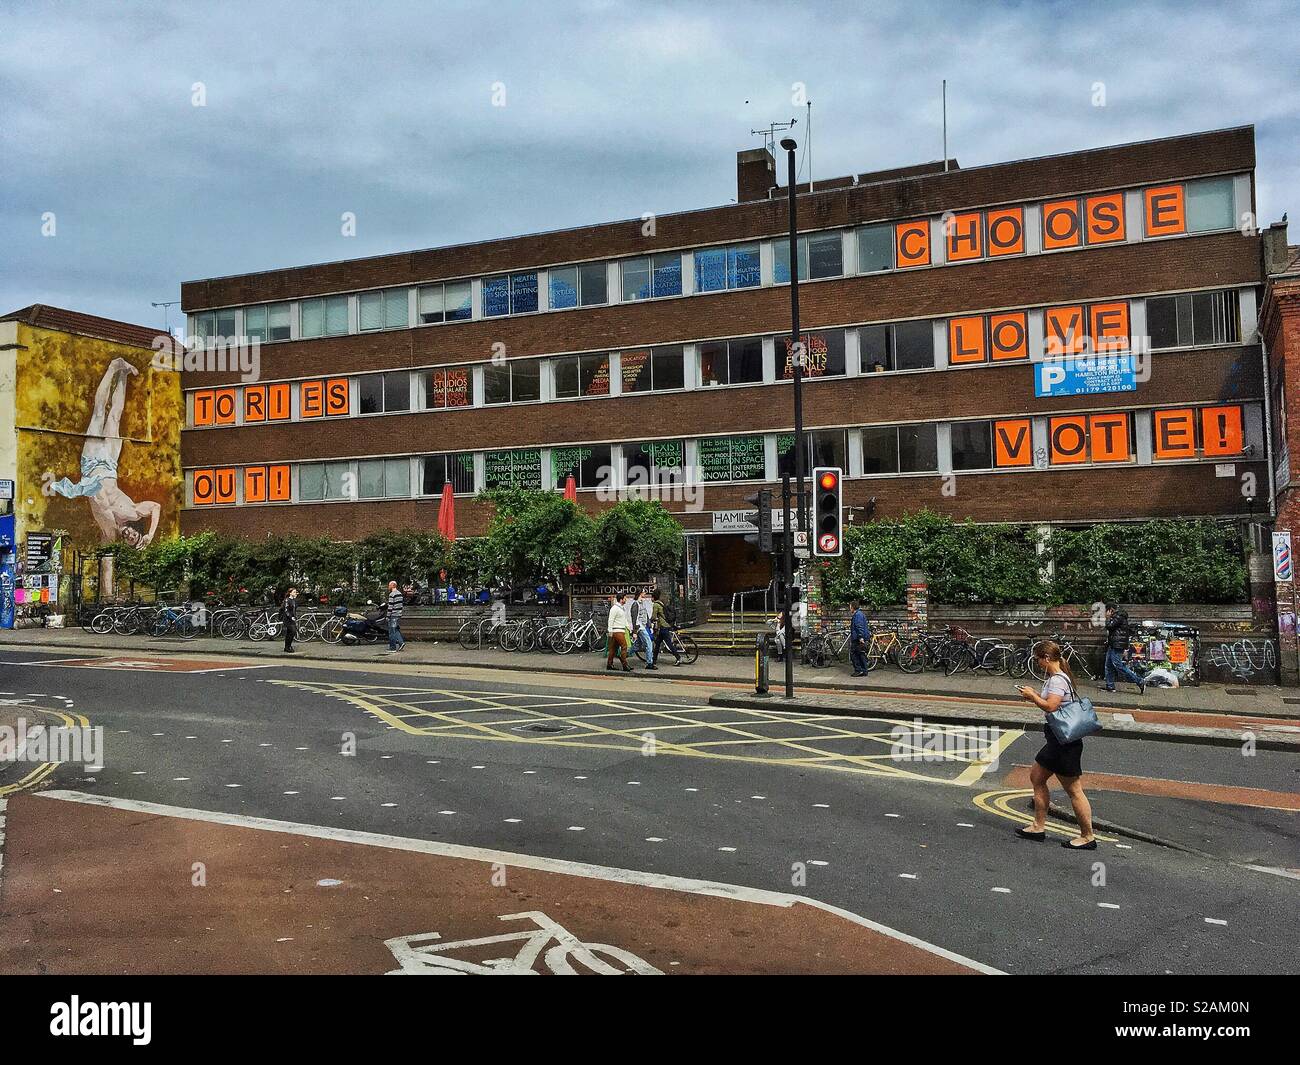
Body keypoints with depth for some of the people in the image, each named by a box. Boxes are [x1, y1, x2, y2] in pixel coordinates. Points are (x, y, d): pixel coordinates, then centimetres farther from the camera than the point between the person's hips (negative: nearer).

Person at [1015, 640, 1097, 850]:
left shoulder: (1057, 679, -19)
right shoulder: (1056, 677, 13)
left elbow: (1050, 706, -29)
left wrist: (1032, 696, -15)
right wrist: (1034, 695, 6)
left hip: (1065, 742, -11)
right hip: (1057, 739, 11)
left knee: (1073, 790, -3)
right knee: (1036, 777, 17)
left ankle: (1087, 838, 7)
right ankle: (1038, 827, 24)